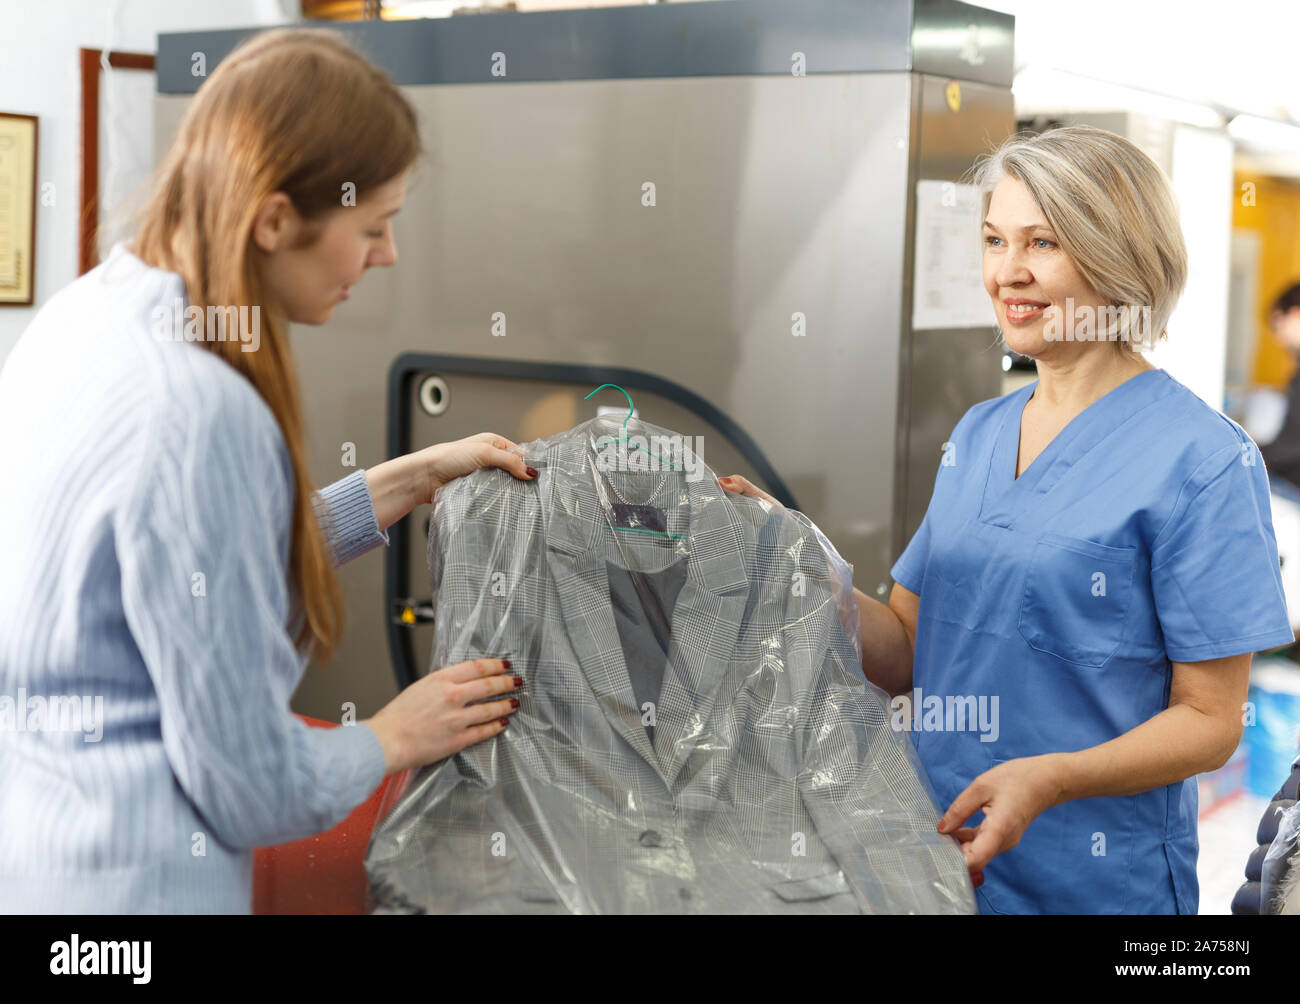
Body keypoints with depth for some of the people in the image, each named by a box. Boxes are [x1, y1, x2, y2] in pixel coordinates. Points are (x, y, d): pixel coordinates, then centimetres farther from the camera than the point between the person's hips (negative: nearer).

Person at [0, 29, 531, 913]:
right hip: (110, 878, -9)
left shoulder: (88, 311, 1)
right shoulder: (199, 415, -25)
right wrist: (392, 740, -1)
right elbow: (251, 787, -20)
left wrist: (411, 480, 14)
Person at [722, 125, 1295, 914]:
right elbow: (907, 652, 7)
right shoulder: (978, 435, 8)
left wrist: (1049, 777, -26)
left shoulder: (1203, 459, -12)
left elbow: (1209, 720, -11)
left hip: (1095, 880, -6)